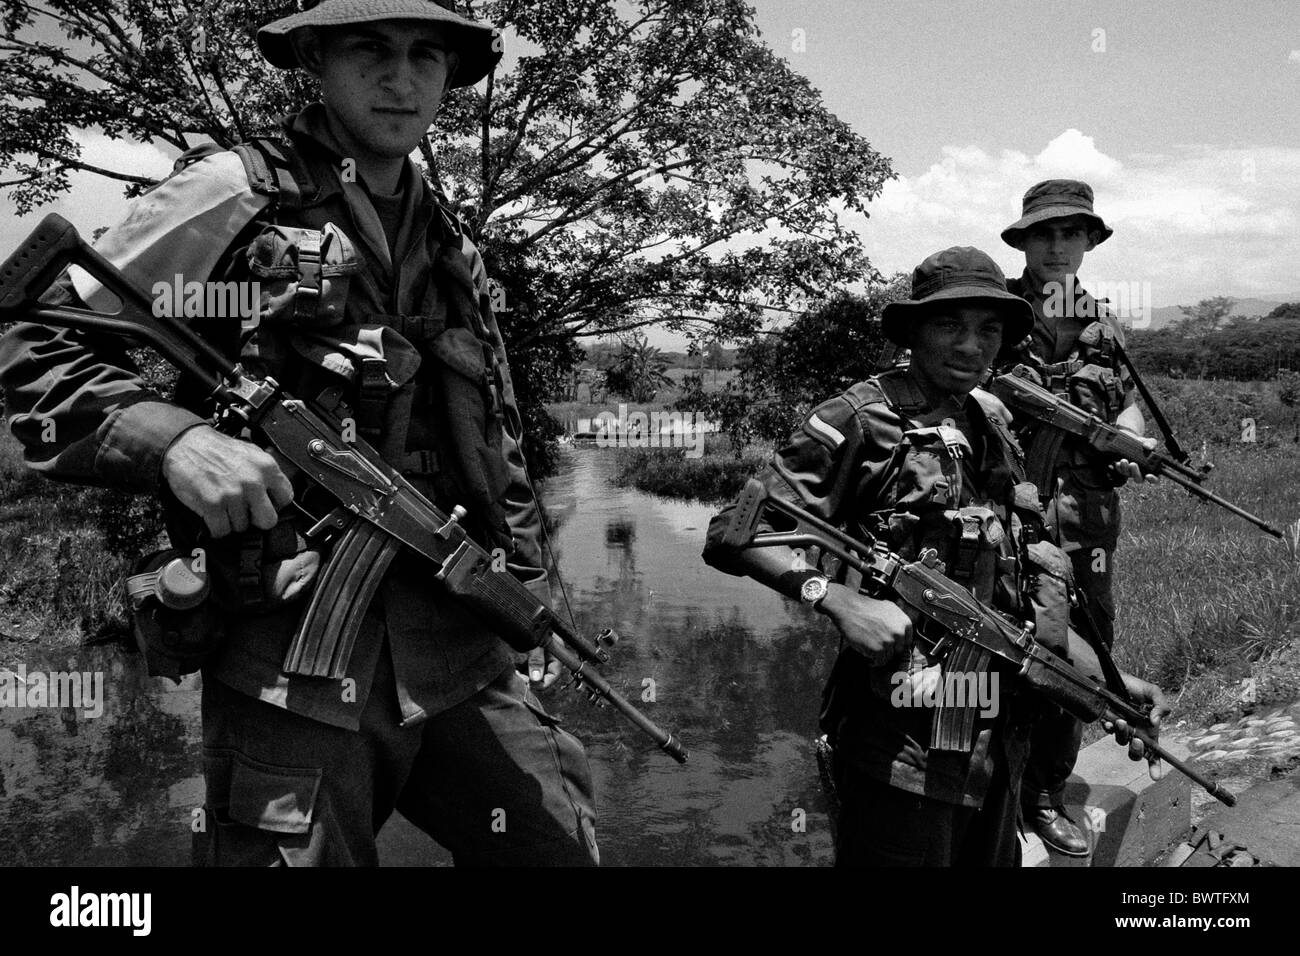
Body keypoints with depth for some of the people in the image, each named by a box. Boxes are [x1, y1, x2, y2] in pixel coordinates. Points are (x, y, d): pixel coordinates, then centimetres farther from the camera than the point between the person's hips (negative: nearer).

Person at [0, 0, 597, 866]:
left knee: (562, 846, 8)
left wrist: (526, 590, 14)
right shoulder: (232, 195, -1)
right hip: (289, 661, -5)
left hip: (459, 648, 6)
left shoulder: (454, 251, 16)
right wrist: (169, 437, -19)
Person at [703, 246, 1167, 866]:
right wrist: (837, 598, -28)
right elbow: (732, 534, -16)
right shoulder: (862, 421, -9)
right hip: (902, 749, -7)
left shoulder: (992, 430, 13)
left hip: (997, 742, 7)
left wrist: (1110, 682, 11)